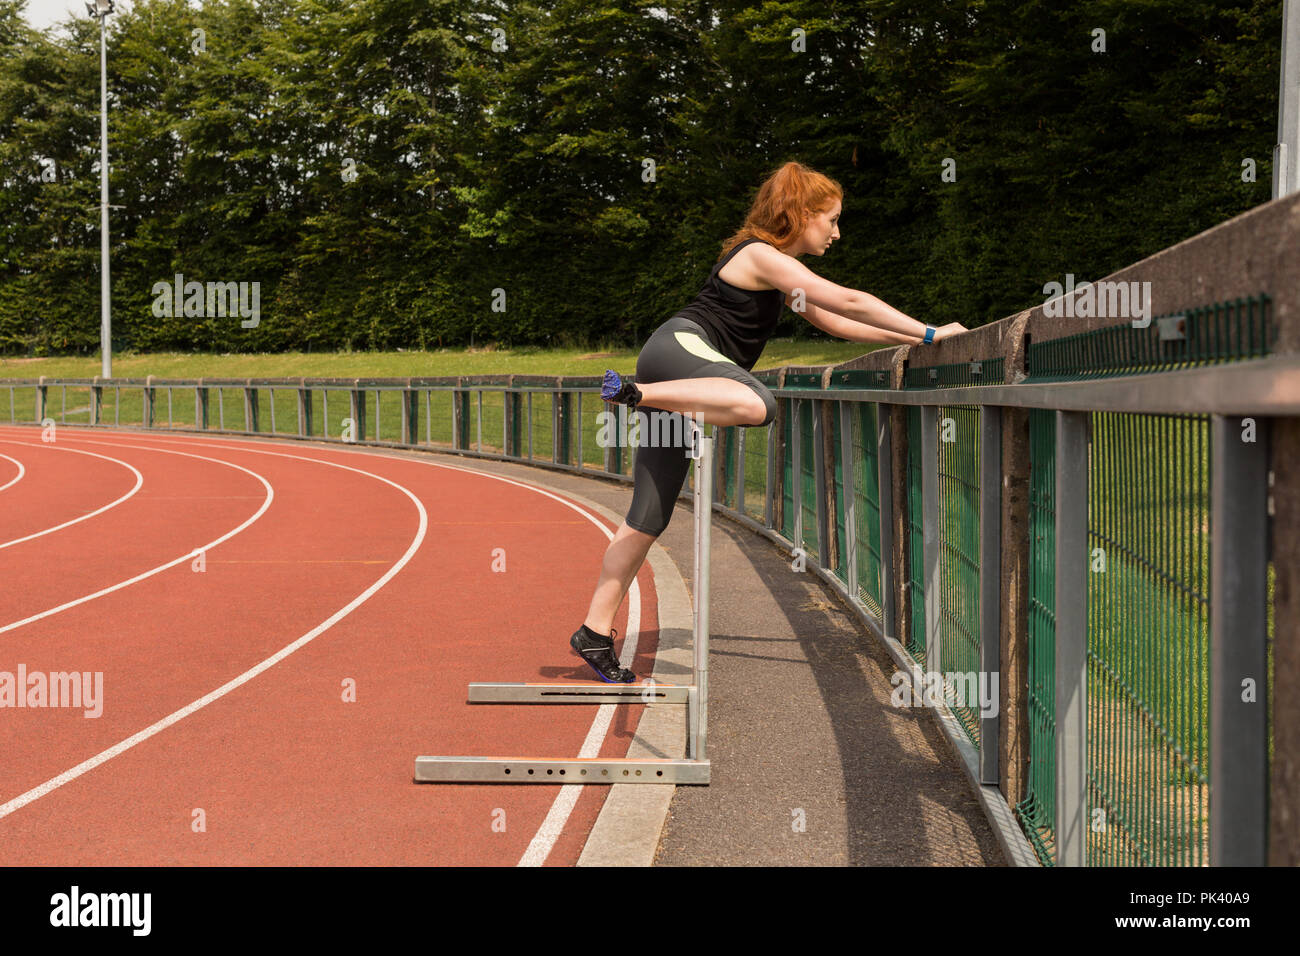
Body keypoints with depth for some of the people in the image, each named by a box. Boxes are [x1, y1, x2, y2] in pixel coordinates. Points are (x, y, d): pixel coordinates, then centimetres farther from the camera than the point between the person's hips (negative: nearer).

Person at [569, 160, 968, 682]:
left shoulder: (780, 270, 23)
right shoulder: (760, 255, -8)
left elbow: (836, 322, 26)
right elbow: (850, 302, -14)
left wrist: (908, 338, 19)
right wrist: (929, 333, -12)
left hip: (682, 380, 10)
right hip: (677, 347, -10)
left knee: (650, 517, 3)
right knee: (757, 404, -40)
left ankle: (596, 631, 4)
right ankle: (634, 393, -28)